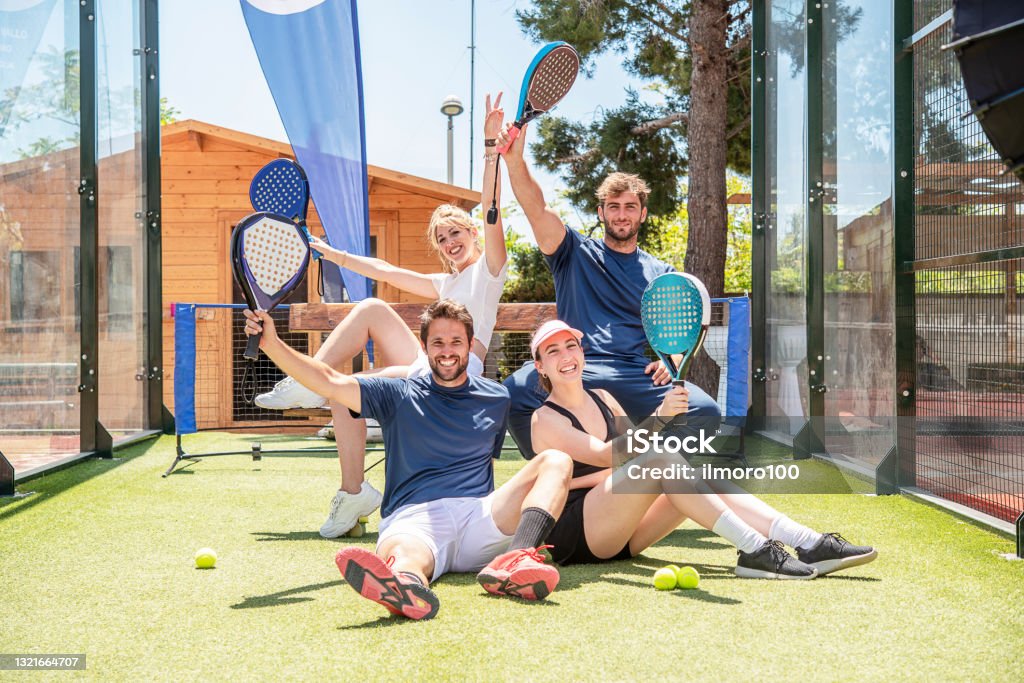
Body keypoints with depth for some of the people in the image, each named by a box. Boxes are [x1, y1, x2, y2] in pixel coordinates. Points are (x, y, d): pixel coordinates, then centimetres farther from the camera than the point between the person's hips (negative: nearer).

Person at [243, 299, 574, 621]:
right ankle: (408, 587, -77)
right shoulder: (399, 395, 15)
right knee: (401, 555, -39)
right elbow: (330, 383, 4)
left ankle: (517, 559, -47)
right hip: (413, 519, -2)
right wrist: (271, 344, -8)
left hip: (478, 515, 2)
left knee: (556, 461, -21)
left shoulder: (497, 399, 20)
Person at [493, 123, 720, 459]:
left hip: (636, 375, 2)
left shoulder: (661, 273, 22)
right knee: (513, 395, -33)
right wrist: (515, 161, -16)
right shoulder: (575, 253, 16)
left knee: (706, 412, -25)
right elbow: (536, 209, 1)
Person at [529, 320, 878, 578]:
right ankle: (753, 551, -36)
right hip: (571, 534, -7)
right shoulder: (546, 420, -7)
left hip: (616, 537, 7)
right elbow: (606, 455, -21)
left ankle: (810, 544, -26)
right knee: (663, 458, -28)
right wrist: (659, 417, -33)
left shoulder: (603, 399, 15)